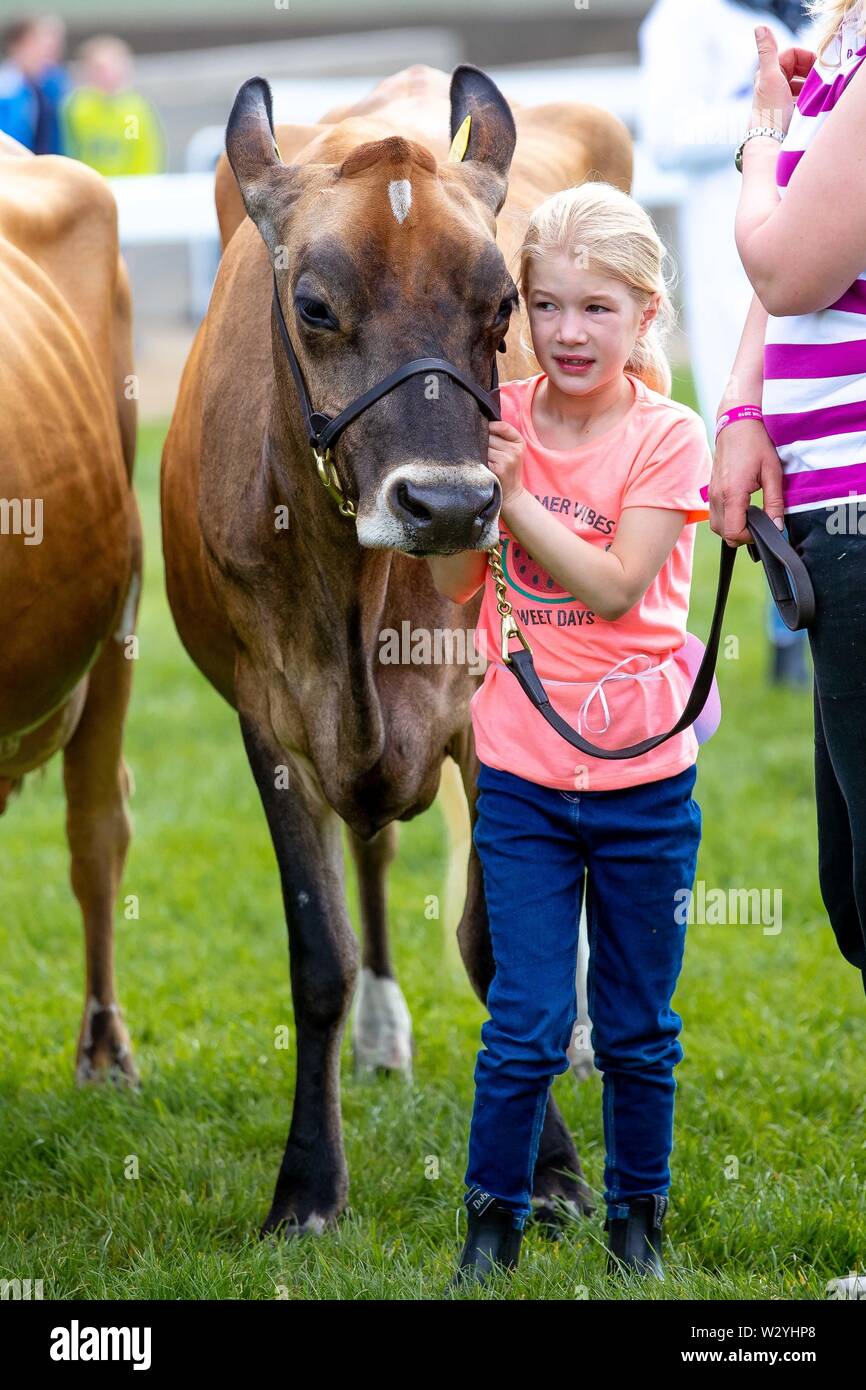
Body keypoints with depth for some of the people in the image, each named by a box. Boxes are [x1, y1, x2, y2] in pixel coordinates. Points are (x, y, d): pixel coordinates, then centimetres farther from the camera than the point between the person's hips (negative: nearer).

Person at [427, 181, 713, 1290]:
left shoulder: (667, 436, -7)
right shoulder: (503, 417, 1)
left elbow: (615, 586, -17)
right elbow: (451, 585, 1)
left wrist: (510, 491, -19)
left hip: (642, 780, -1)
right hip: (520, 772, 1)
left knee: (637, 1032, 11)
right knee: (525, 1028, -2)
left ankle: (637, 1221, 27)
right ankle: (492, 1225, 14)